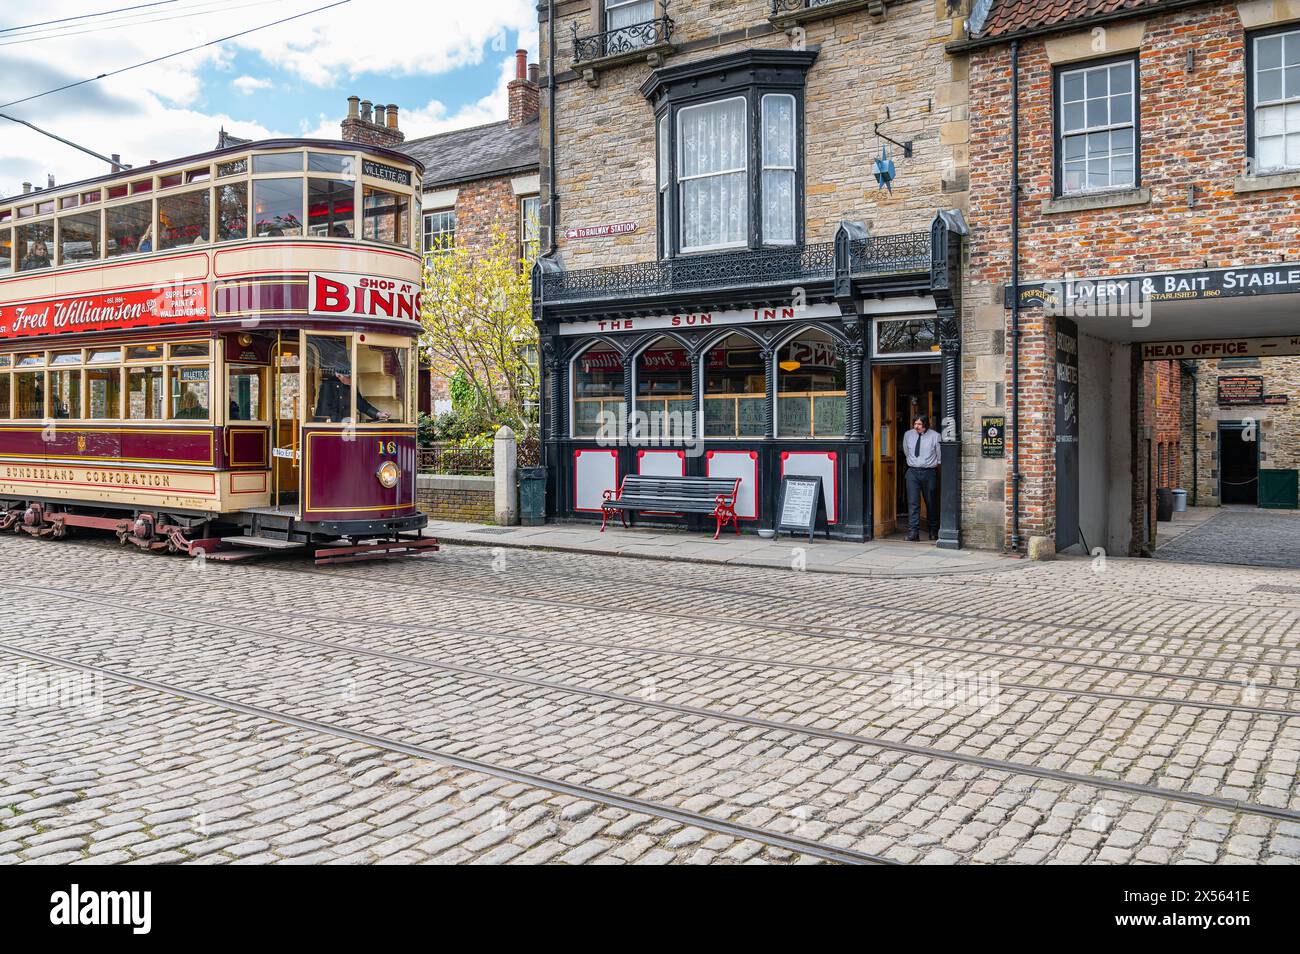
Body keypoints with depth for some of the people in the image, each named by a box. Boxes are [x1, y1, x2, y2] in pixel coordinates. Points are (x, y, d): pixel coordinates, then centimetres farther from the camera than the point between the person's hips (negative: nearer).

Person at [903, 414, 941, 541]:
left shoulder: (935, 436, -6)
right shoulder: (908, 435, 5)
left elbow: (940, 456, 3)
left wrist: (931, 464, 9)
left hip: (929, 472, -1)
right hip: (913, 472, 2)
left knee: (931, 503, 9)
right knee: (913, 502, -8)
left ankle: (933, 532, 23)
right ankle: (913, 532, -11)